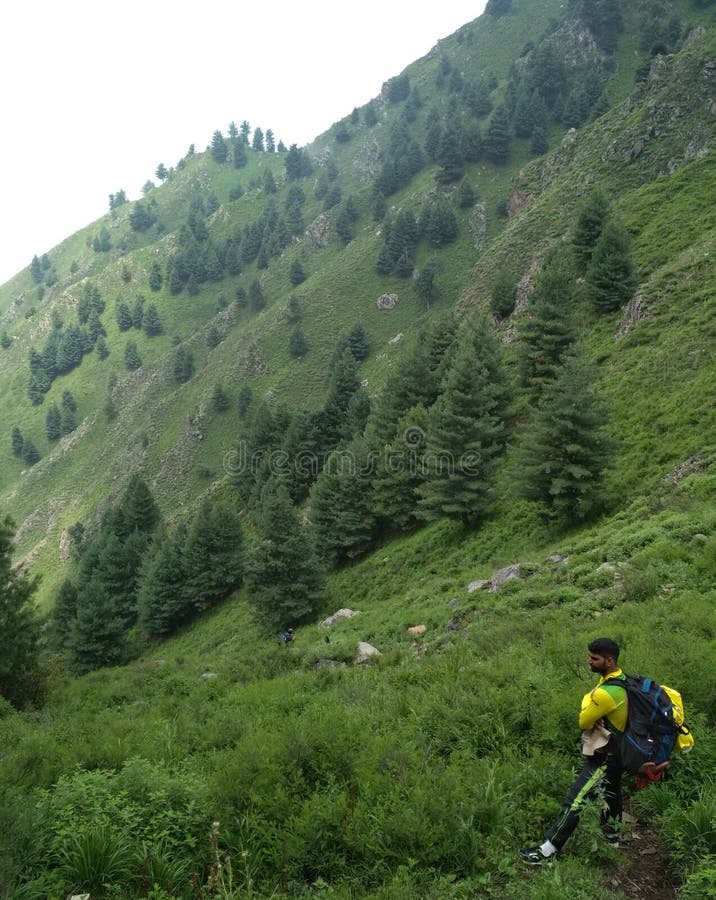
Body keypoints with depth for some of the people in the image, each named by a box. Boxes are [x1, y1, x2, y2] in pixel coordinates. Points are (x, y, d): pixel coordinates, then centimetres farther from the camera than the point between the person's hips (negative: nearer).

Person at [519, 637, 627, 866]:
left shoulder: (606, 693, -33)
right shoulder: (619, 679, -2)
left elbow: (583, 721, -18)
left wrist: (588, 699, -1)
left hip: (602, 759, -9)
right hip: (612, 753, 10)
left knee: (573, 802, -5)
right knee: (610, 797, 25)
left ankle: (548, 852, 0)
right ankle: (613, 839, 44)